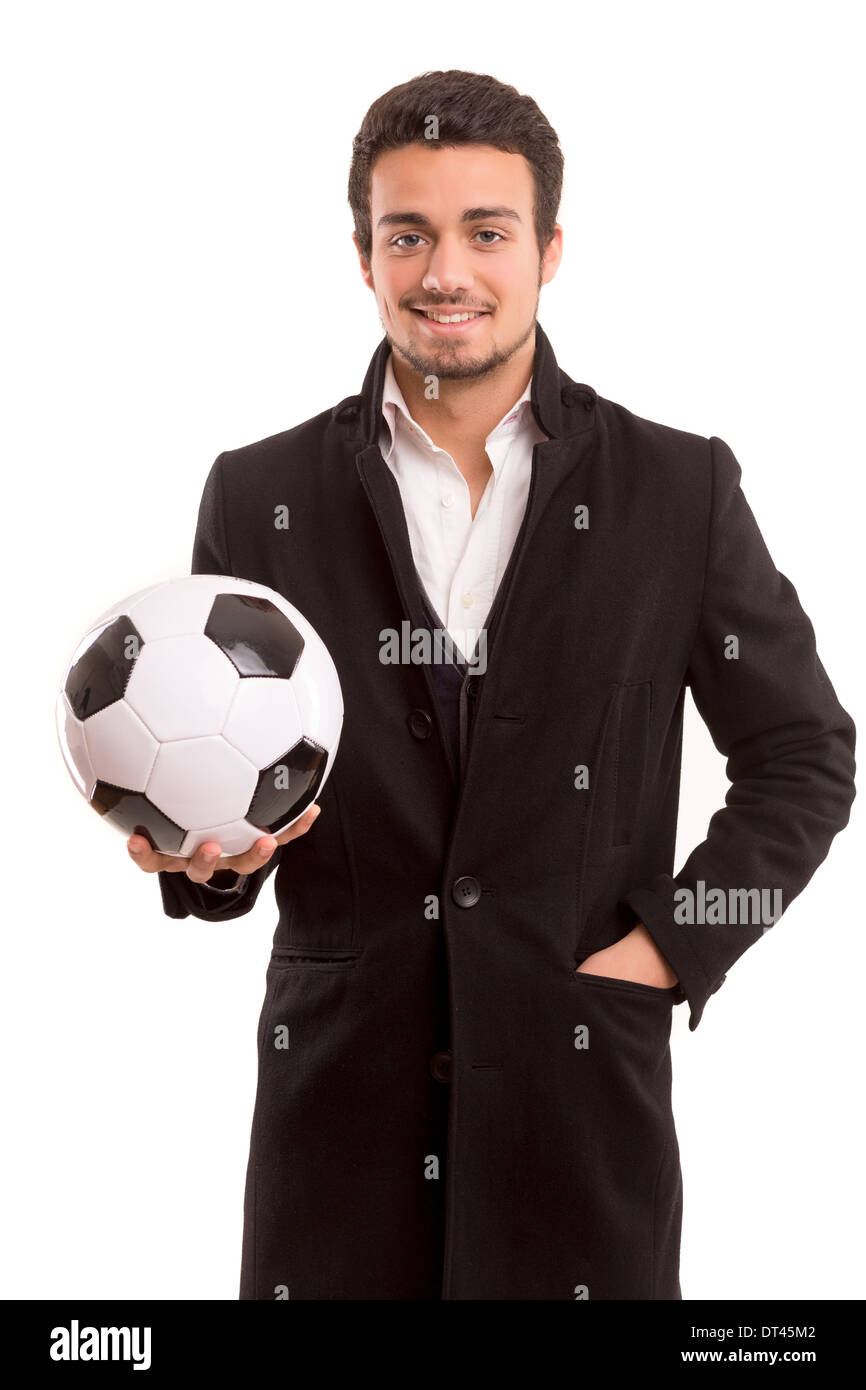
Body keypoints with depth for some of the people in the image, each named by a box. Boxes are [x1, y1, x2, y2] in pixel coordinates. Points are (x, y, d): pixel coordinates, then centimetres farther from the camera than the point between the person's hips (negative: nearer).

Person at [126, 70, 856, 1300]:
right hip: (340, 1097, 1)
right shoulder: (260, 496, 4)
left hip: (581, 1093, 0)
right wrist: (210, 853, -12)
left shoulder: (679, 487, 2)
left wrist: (670, 948, -3)